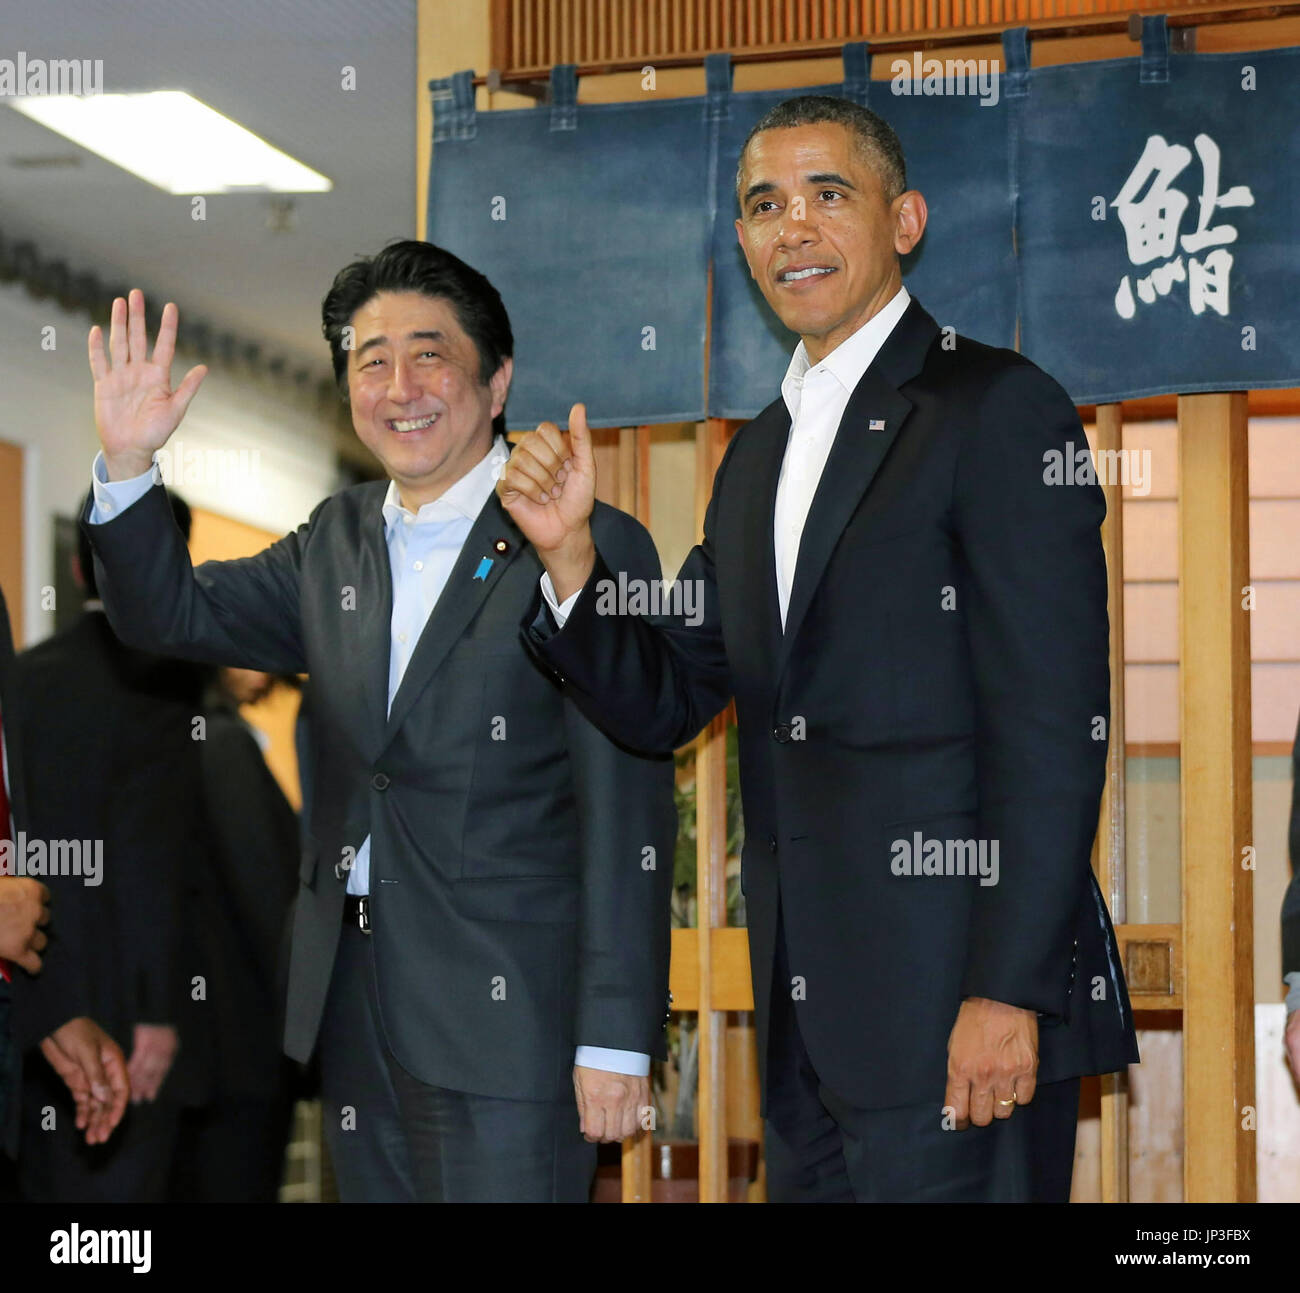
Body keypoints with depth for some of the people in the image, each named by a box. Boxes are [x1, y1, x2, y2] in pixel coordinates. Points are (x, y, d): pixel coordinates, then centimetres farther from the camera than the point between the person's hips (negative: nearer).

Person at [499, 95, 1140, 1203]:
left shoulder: (998, 410, -6)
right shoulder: (758, 457, 19)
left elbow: (1054, 726, -12)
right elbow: (664, 706, 19)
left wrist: (1010, 991, -18)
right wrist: (571, 552, 2)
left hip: (958, 999, -7)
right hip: (806, 1015, 8)